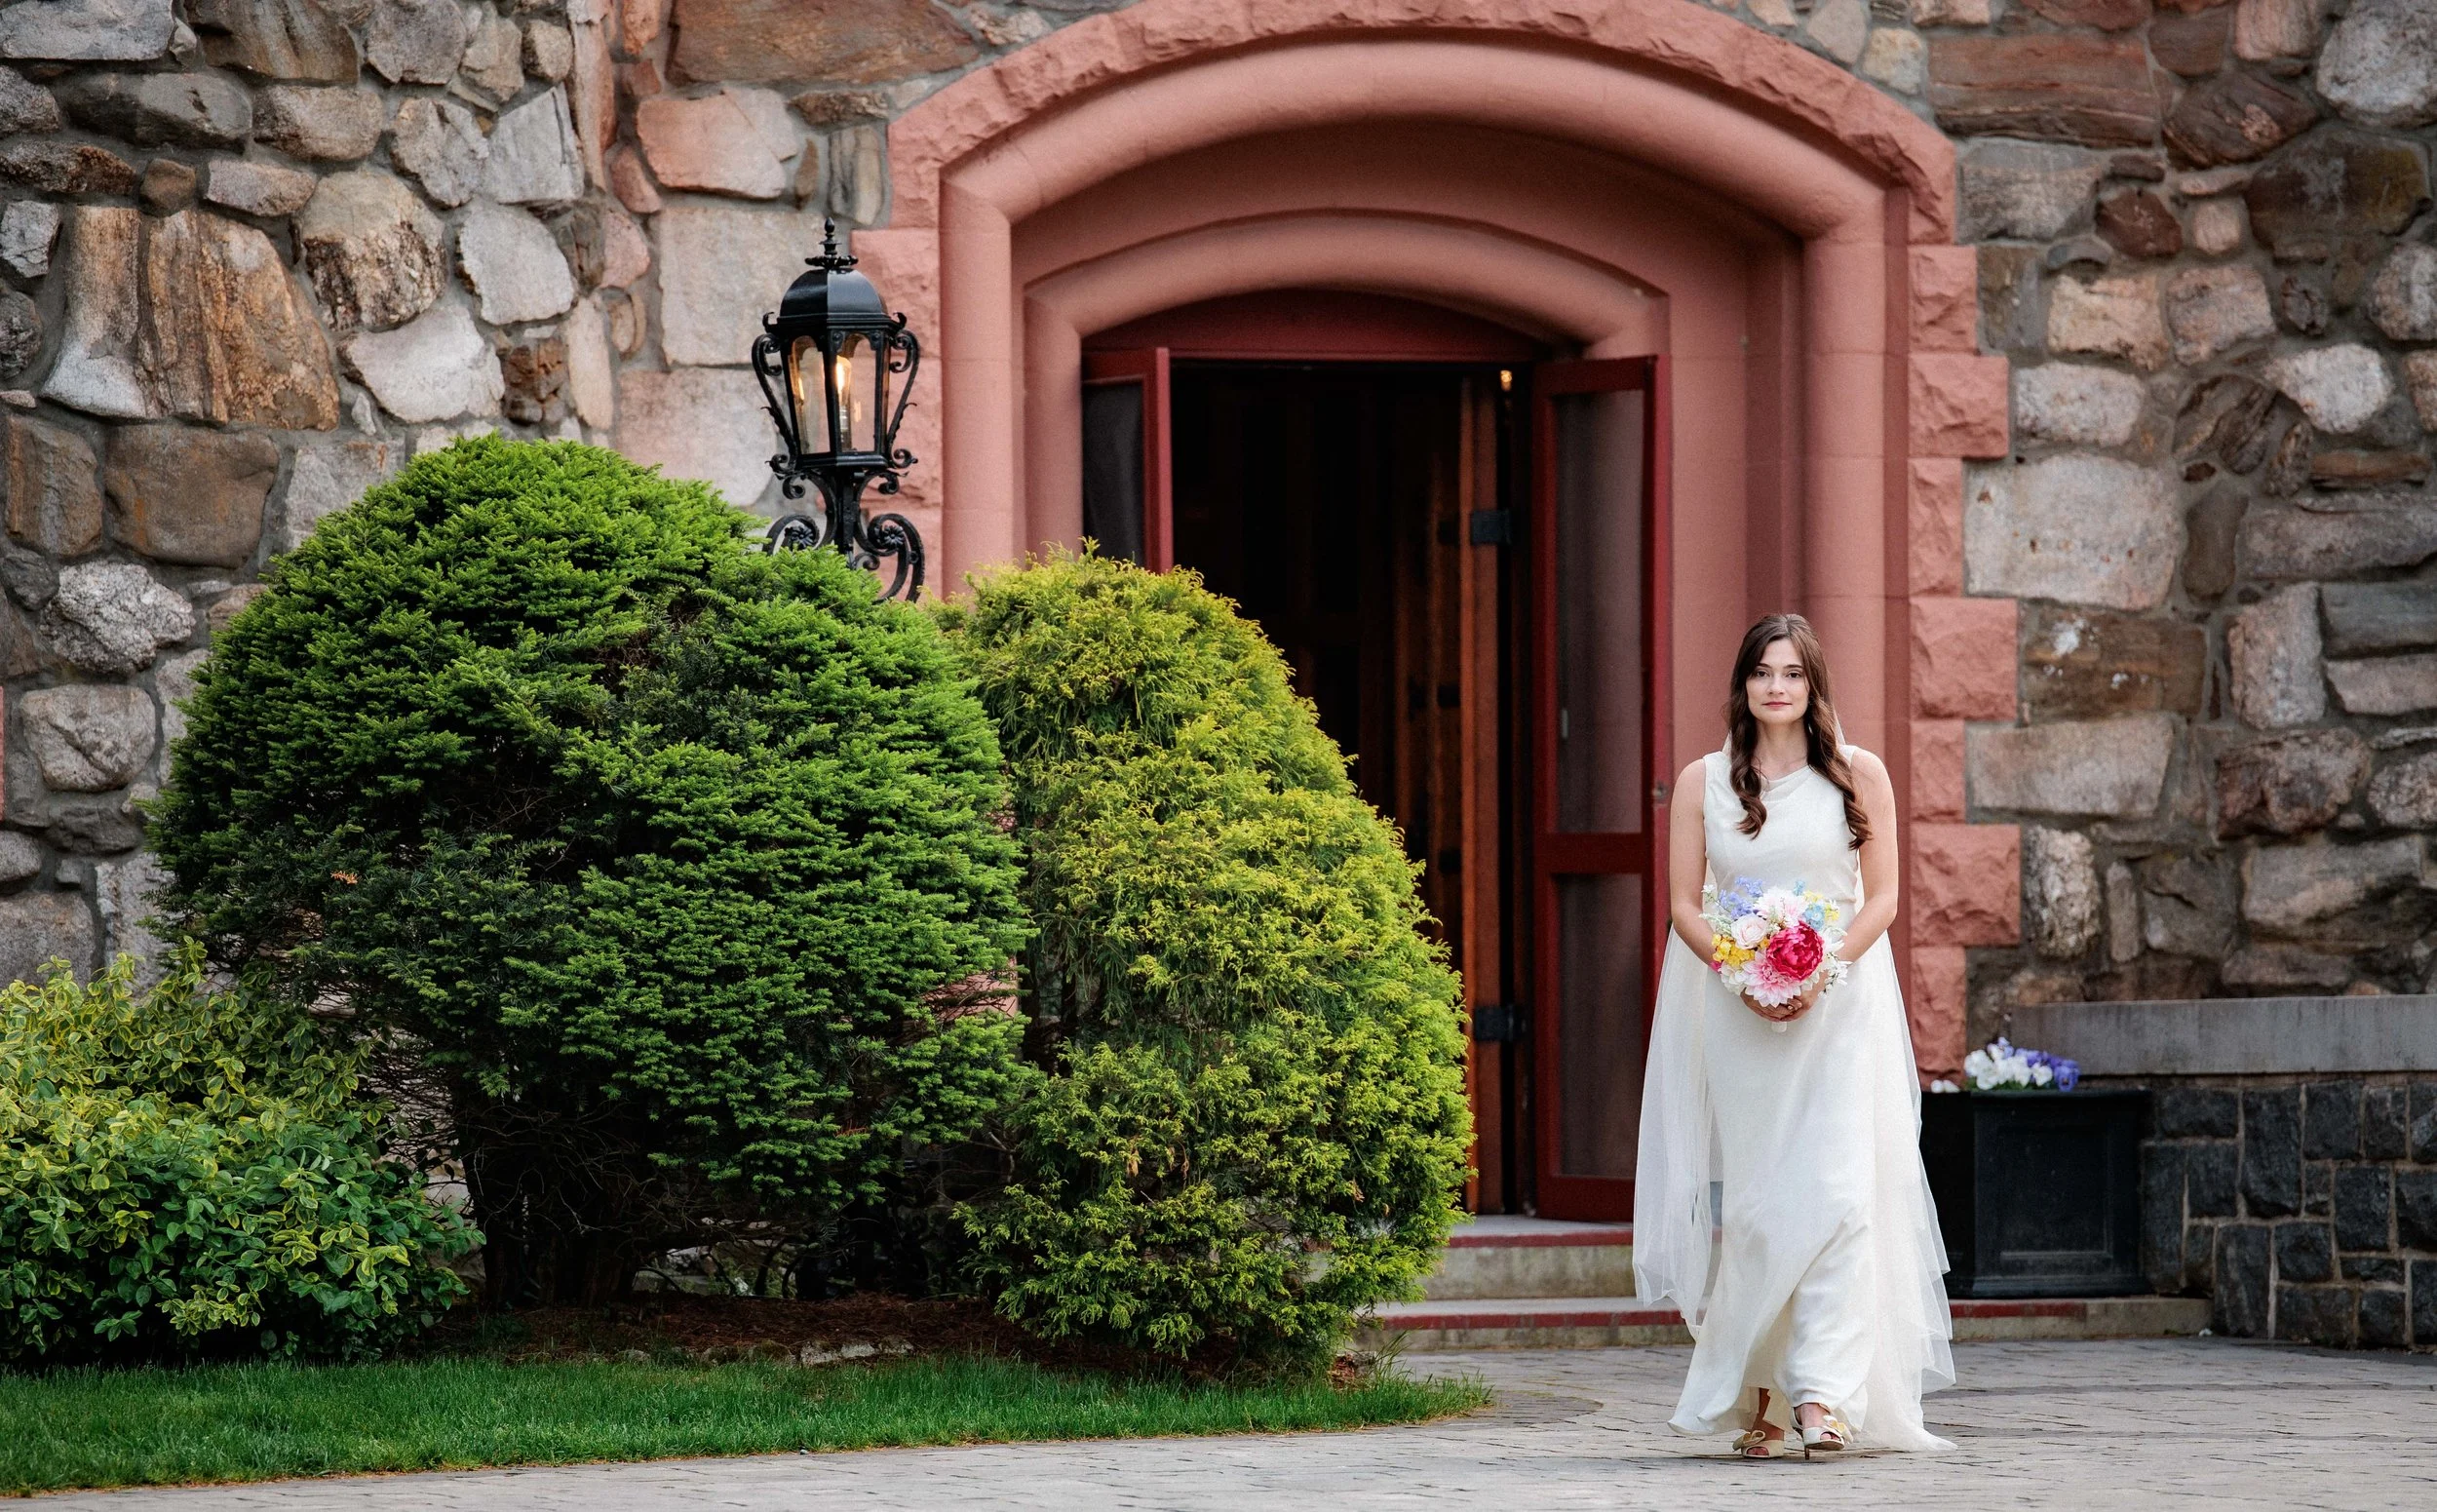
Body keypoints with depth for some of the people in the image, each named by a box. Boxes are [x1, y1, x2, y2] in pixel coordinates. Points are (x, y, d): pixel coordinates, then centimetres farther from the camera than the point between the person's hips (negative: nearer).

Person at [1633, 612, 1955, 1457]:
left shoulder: (1859, 776, 4)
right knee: (1752, 1202, 0)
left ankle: (1824, 1392, -18)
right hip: (1736, 1009, 1)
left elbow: (1882, 897, 3)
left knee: (1836, 1190, -13)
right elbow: (1684, 903, 6)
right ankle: (1758, 1397, 5)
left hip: (1840, 1004, -1)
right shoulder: (1703, 783, 7)